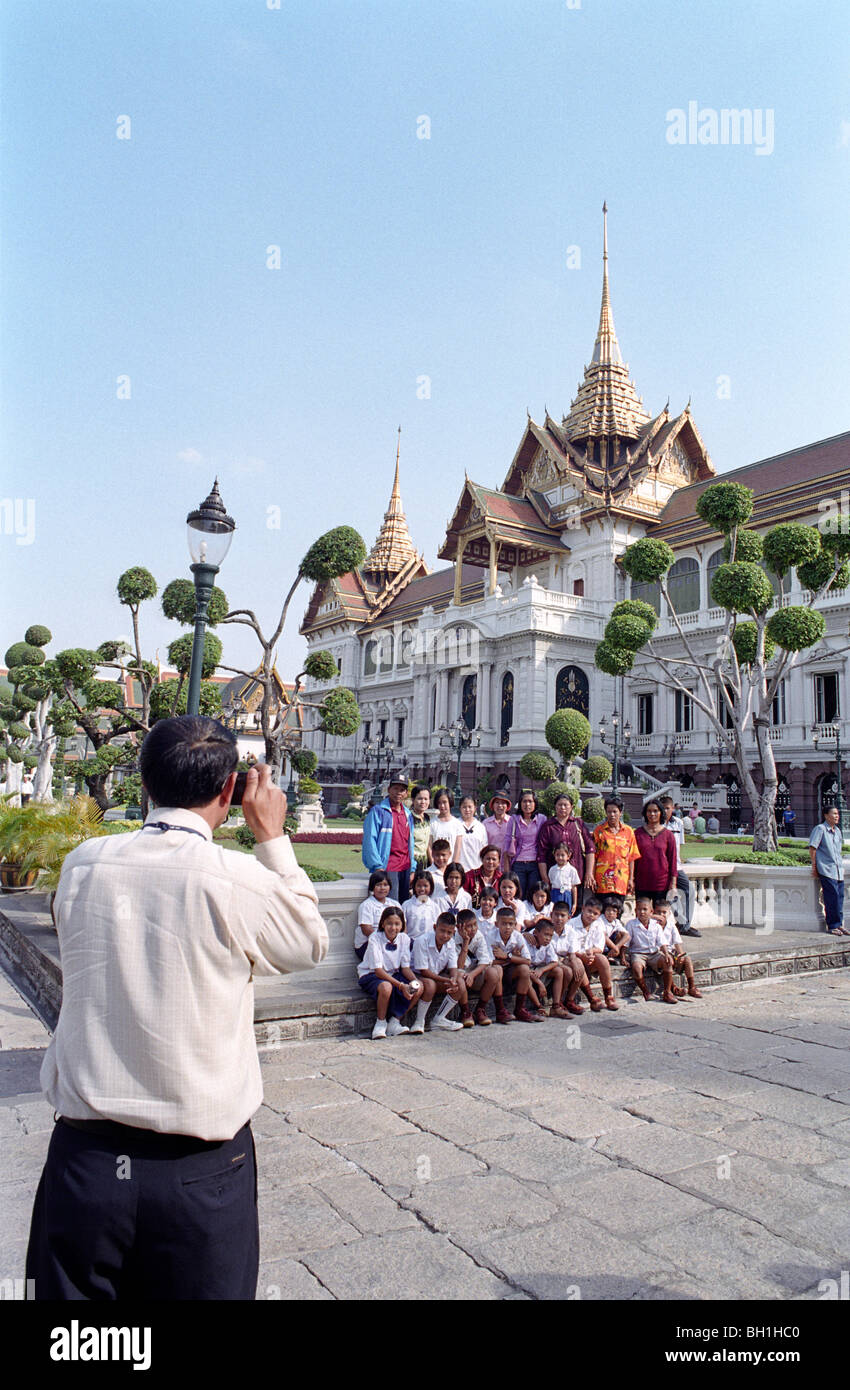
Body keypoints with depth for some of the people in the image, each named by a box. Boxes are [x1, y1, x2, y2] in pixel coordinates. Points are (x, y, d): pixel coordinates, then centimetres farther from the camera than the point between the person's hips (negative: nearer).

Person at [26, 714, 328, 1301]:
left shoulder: (82, 863, -7)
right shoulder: (240, 880, -17)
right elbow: (312, 942, 1)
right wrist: (273, 837, 5)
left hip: (84, 1160, 3)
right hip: (198, 1173, -3)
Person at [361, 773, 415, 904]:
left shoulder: (408, 814, 17)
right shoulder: (378, 811, -3)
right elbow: (370, 841, -8)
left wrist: (412, 869, 12)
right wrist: (378, 867, -15)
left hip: (406, 868, 6)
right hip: (387, 868, -6)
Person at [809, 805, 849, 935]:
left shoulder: (837, 830, 15)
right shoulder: (820, 829, -6)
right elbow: (812, 848, -8)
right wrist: (814, 865, -10)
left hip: (839, 870, 7)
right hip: (826, 870, -7)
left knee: (840, 897, 6)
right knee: (832, 897, -9)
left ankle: (839, 924, 15)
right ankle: (833, 926, -1)